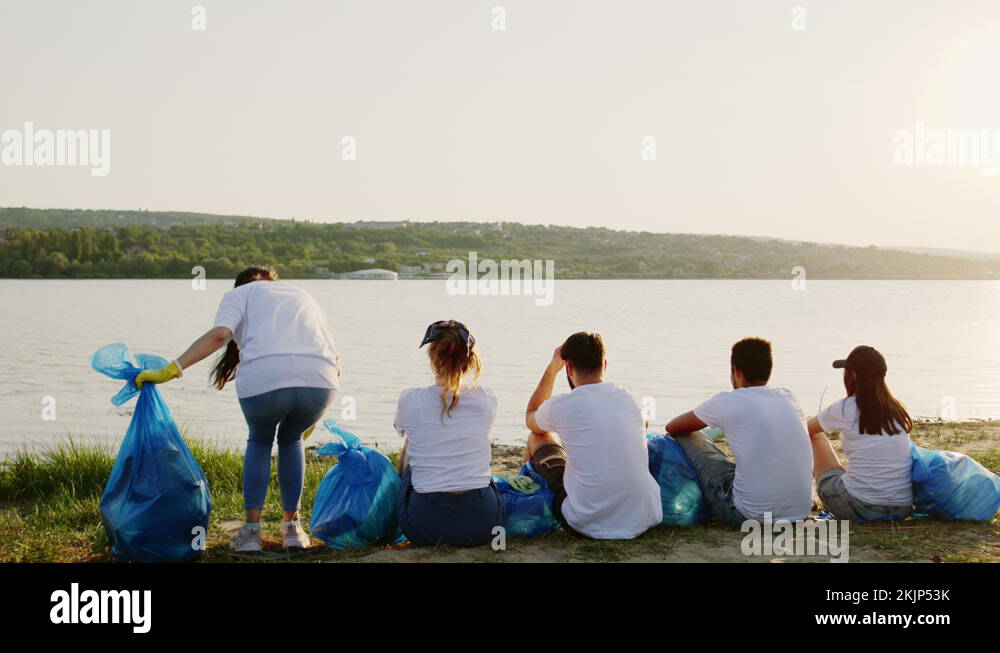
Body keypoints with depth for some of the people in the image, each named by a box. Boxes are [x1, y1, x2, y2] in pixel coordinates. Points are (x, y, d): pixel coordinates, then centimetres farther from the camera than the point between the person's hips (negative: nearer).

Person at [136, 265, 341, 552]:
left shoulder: (239, 293, 25)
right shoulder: (304, 297, 37)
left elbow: (219, 334, 1)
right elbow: (335, 360, 29)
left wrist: (170, 370, -2)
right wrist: (313, 416, 39)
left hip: (264, 378, -3)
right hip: (320, 381, 3)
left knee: (259, 441, 27)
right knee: (291, 440, 32)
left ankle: (251, 530, 20)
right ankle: (293, 527, 29)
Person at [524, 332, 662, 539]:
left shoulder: (561, 406, -10)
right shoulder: (629, 398, 2)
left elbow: (531, 418, 18)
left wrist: (552, 369, 22)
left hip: (586, 525, -4)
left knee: (537, 438, 17)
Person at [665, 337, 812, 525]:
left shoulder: (728, 402, -5)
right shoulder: (789, 398, 9)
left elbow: (672, 428, 10)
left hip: (752, 516, -5)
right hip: (801, 511, 6)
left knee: (689, 436, 11)